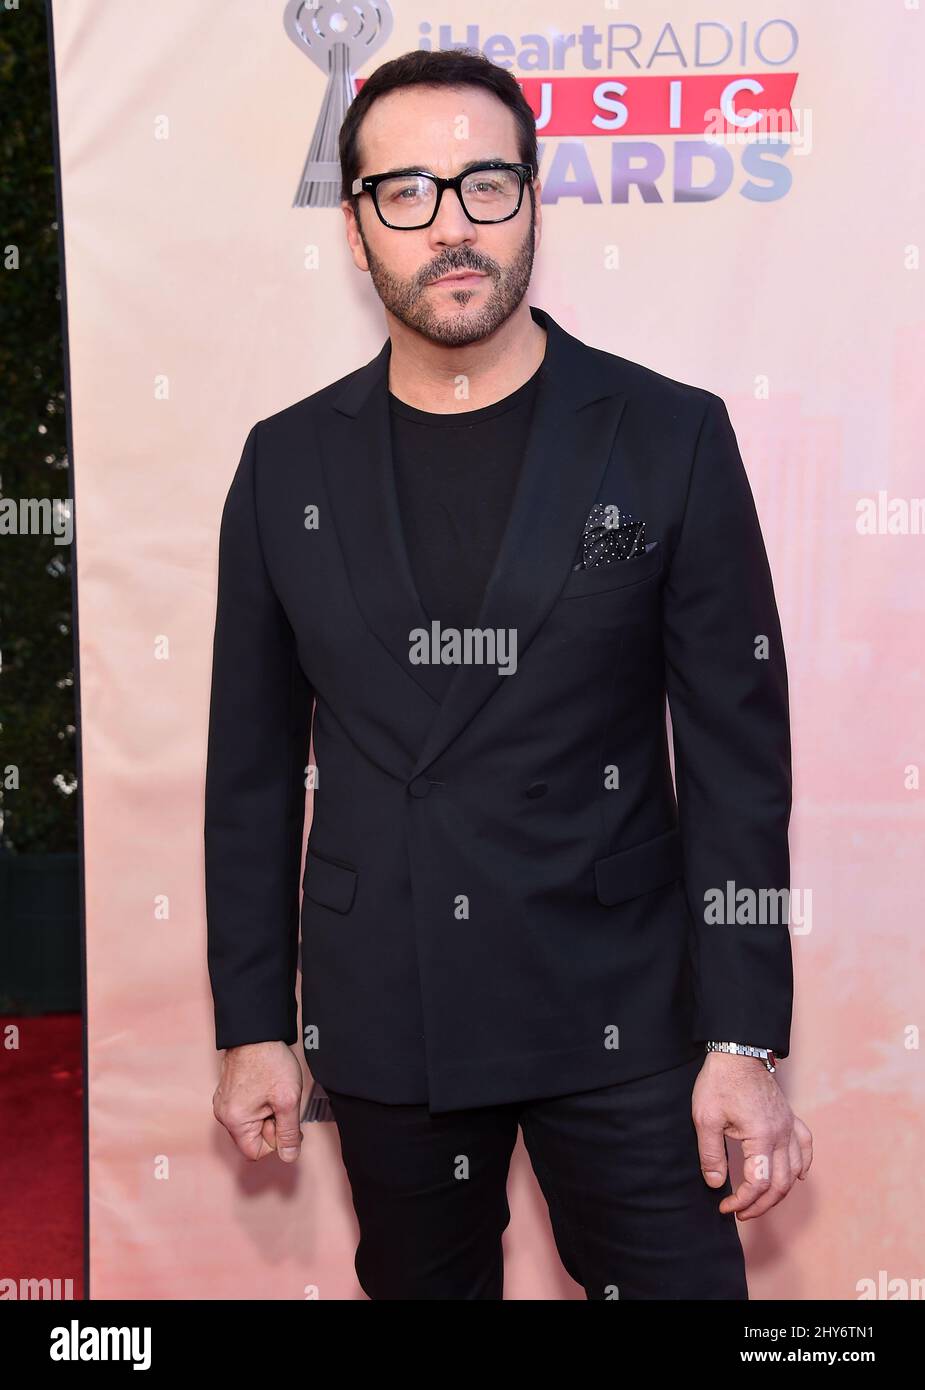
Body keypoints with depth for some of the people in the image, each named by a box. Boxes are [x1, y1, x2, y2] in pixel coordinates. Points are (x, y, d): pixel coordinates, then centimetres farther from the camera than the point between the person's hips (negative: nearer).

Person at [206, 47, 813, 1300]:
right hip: (382, 1019, 3)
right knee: (422, 1283, 18)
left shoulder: (669, 438, -5)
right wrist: (254, 1023, 5)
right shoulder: (289, 461, 1)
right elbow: (255, 764, 5)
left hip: (618, 1010, -2)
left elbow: (737, 755, -6)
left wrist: (746, 1040, -9)